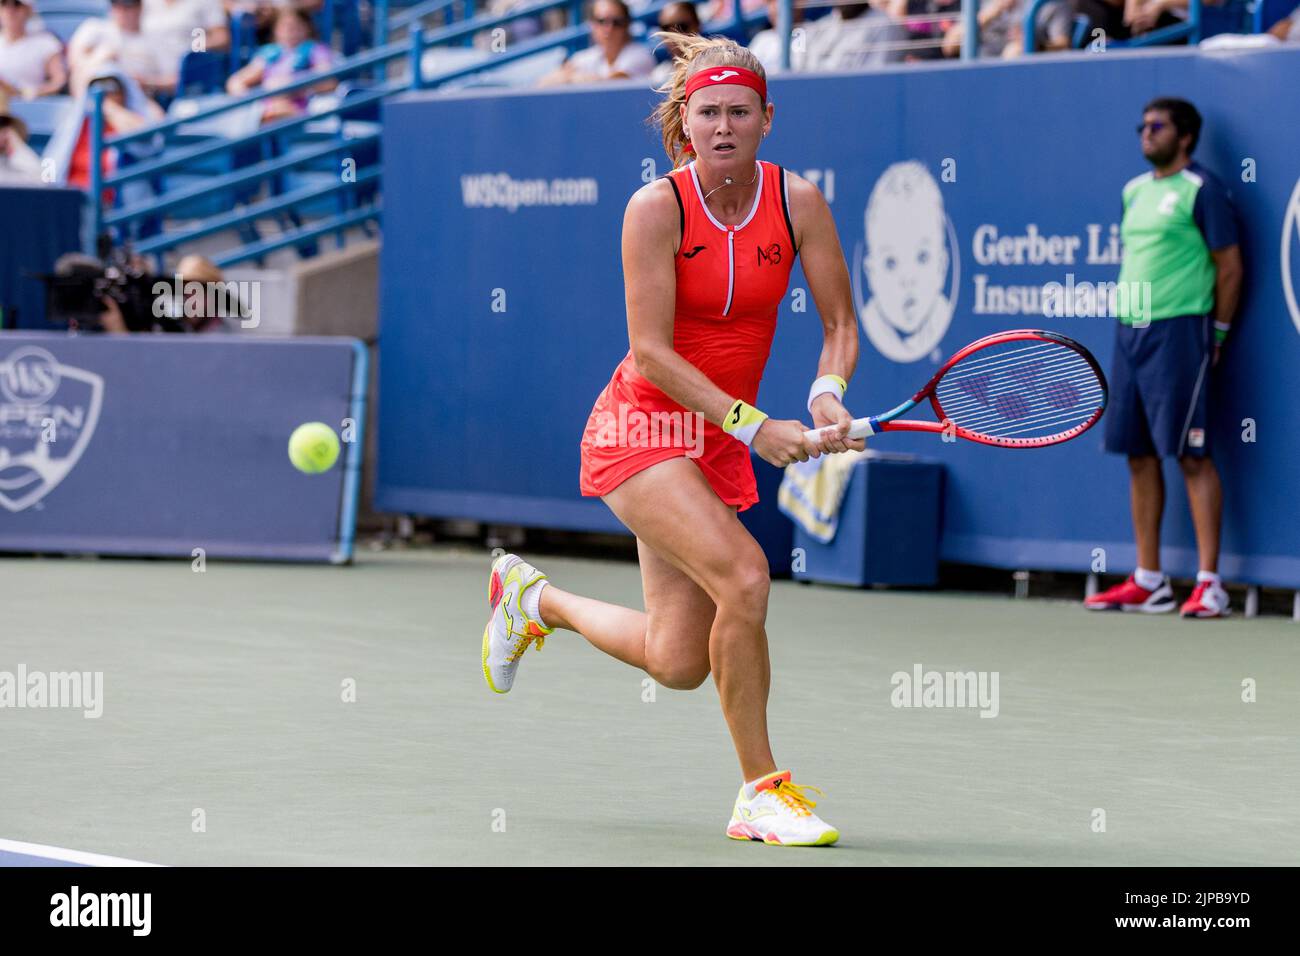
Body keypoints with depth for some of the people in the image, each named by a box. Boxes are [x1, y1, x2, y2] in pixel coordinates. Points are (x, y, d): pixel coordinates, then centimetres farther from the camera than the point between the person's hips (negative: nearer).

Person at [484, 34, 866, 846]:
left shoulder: (799, 202, -5)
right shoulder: (657, 207, -17)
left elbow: (840, 326, 0)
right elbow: (650, 351, -19)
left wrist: (827, 397, -21)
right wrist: (753, 425, -26)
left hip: (719, 444, 5)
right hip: (640, 430, -5)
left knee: (679, 664, 6)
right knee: (744, 576, -28)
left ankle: (535, 599, 36)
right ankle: (762, 790, -15)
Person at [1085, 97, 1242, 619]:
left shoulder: (1201, 189, -6)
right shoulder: (1134, 191, 16)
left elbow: (1230, 266, -5)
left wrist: (1217, 333, -4)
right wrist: (1128, 316, 15)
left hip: (1180, 333, -8)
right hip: (1130, 332, 8)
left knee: (1192, 456, -8)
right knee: (1139, 456, 7)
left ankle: (1209, 583, -7)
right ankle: (1148, 581, 12)